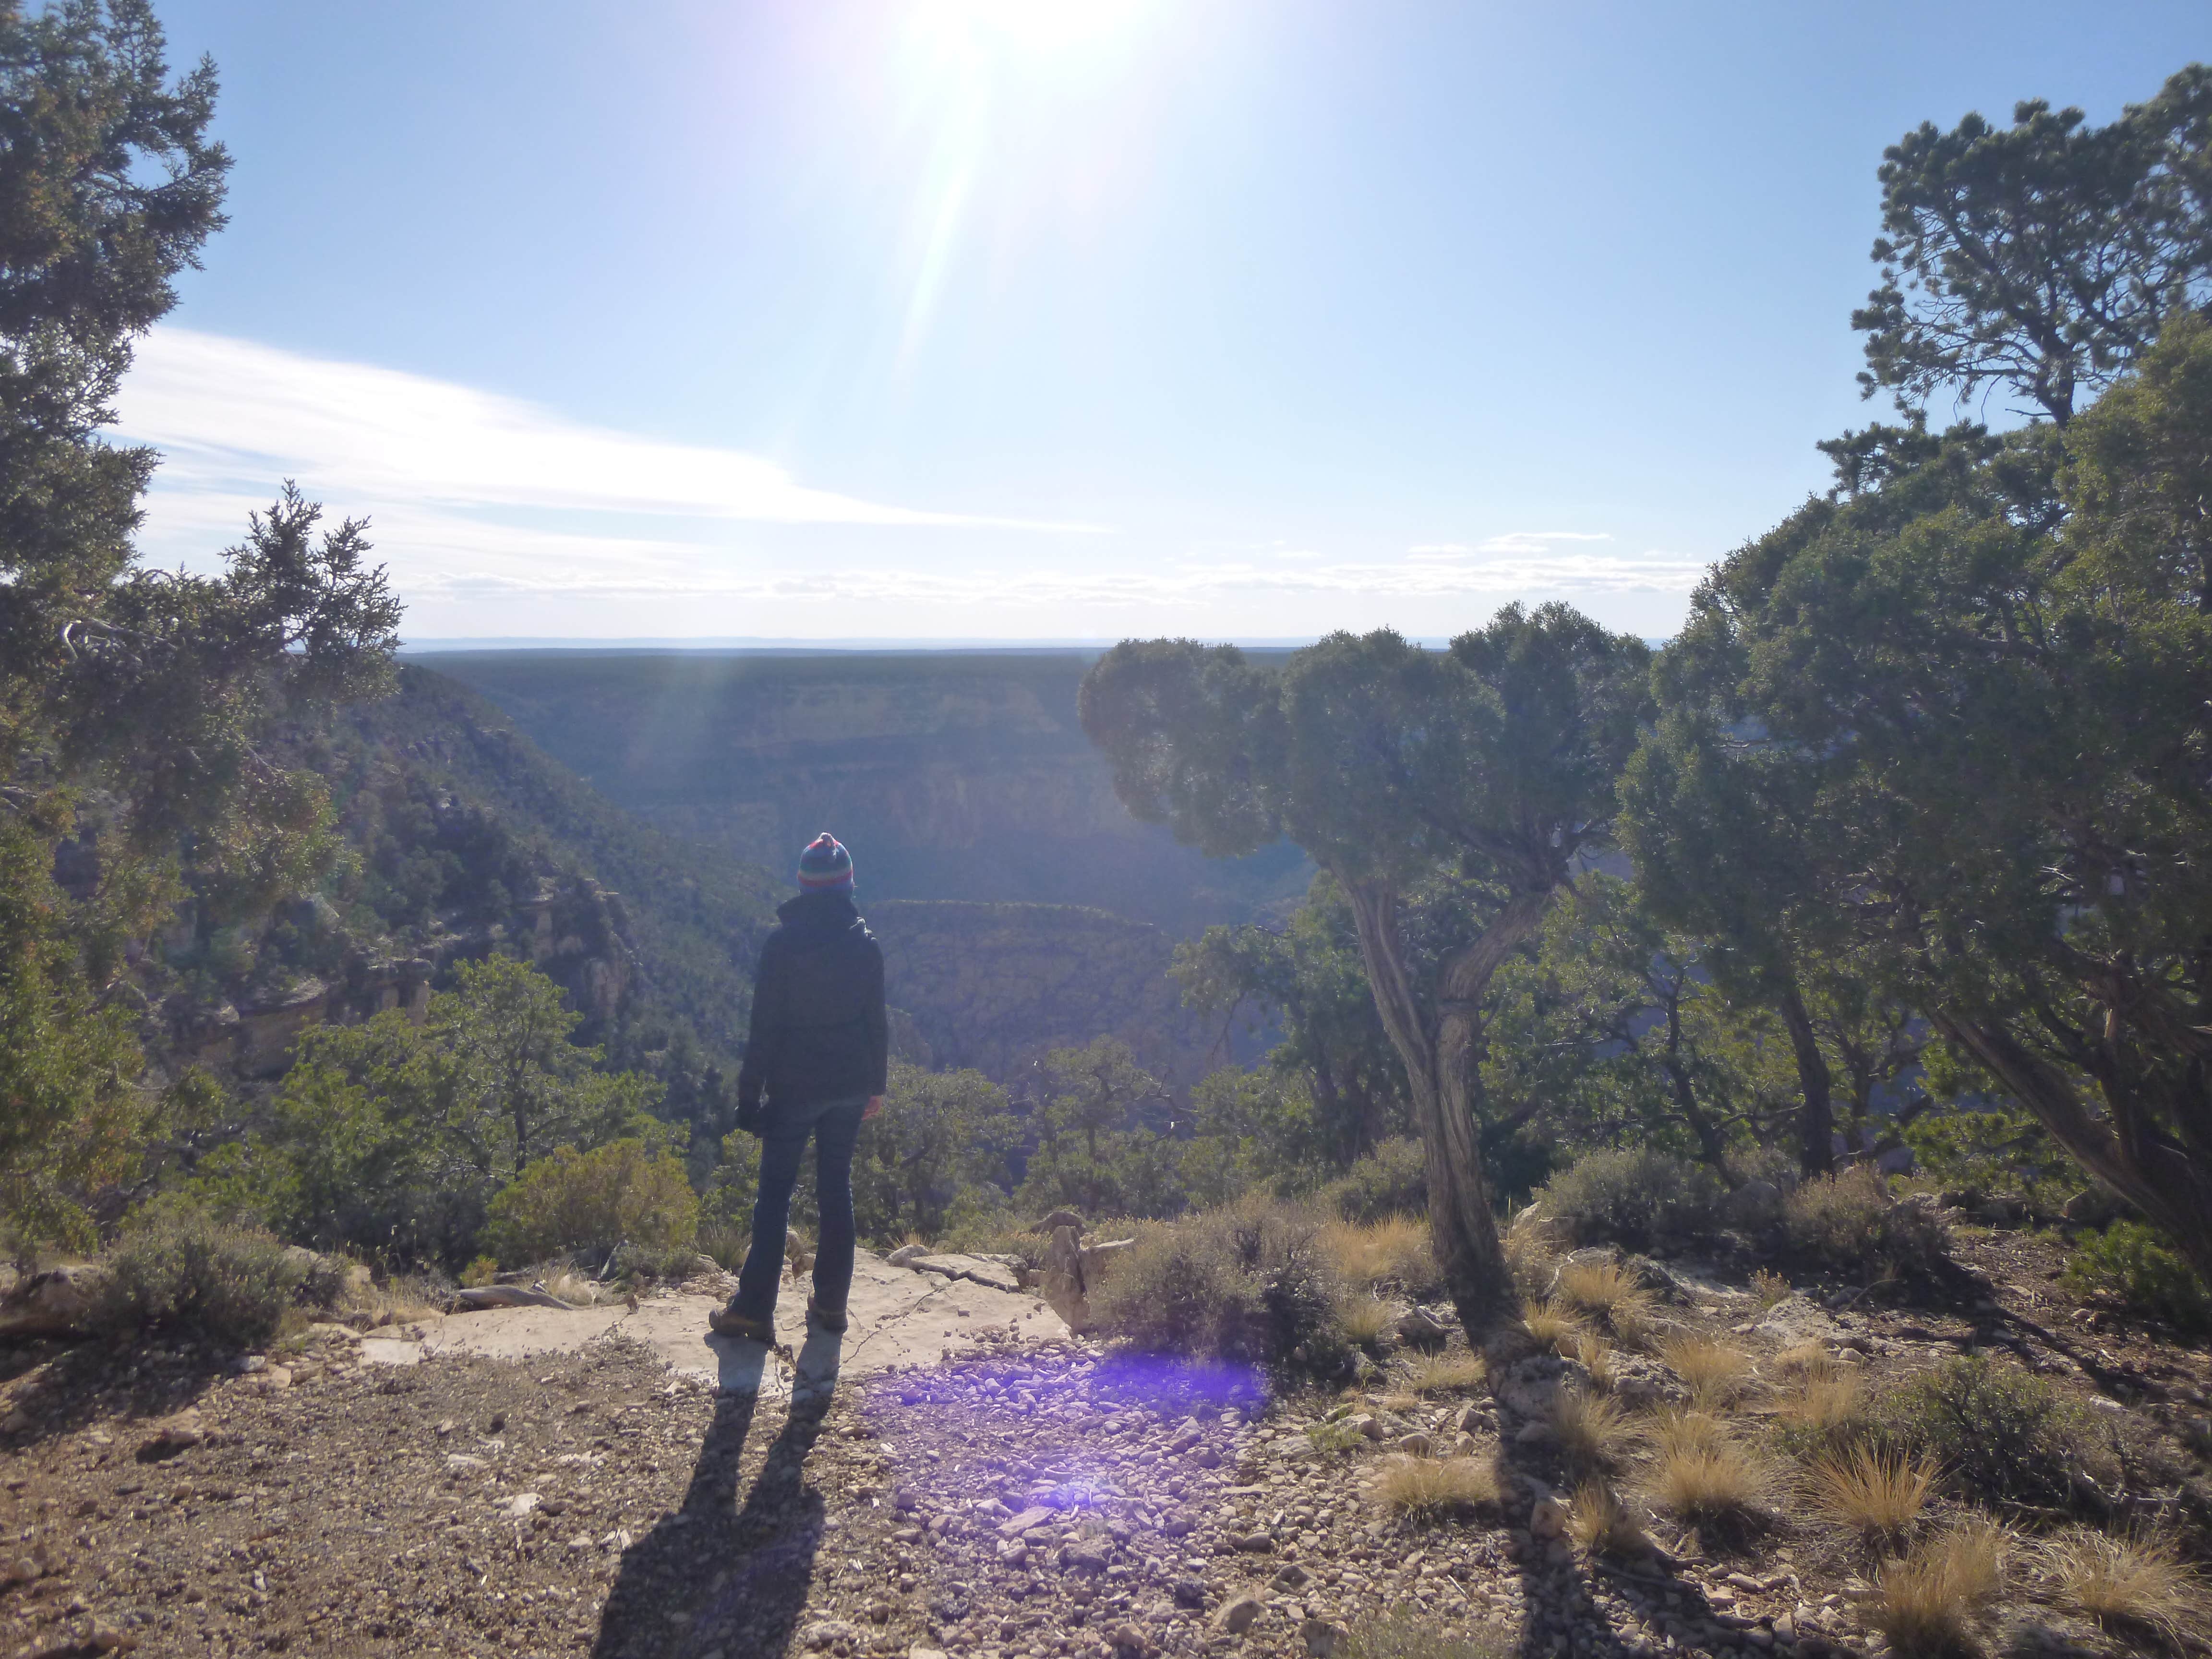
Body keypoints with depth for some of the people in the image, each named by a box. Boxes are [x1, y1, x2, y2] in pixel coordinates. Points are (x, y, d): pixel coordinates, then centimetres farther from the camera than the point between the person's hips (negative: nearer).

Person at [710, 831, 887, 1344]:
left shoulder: (782, 945, -13)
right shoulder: (864, 944, -2)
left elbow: (764, 1026, -11)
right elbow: (876, 1020, 4)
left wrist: (750, 1096, -5)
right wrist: (875, 1084, 14)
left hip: (794, 1085, -3)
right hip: (849, 1085, 4)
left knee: (774, 1193, 6)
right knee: (837, 1187, 14)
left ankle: (754, 1309, 8)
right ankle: (831, 1303, 21)